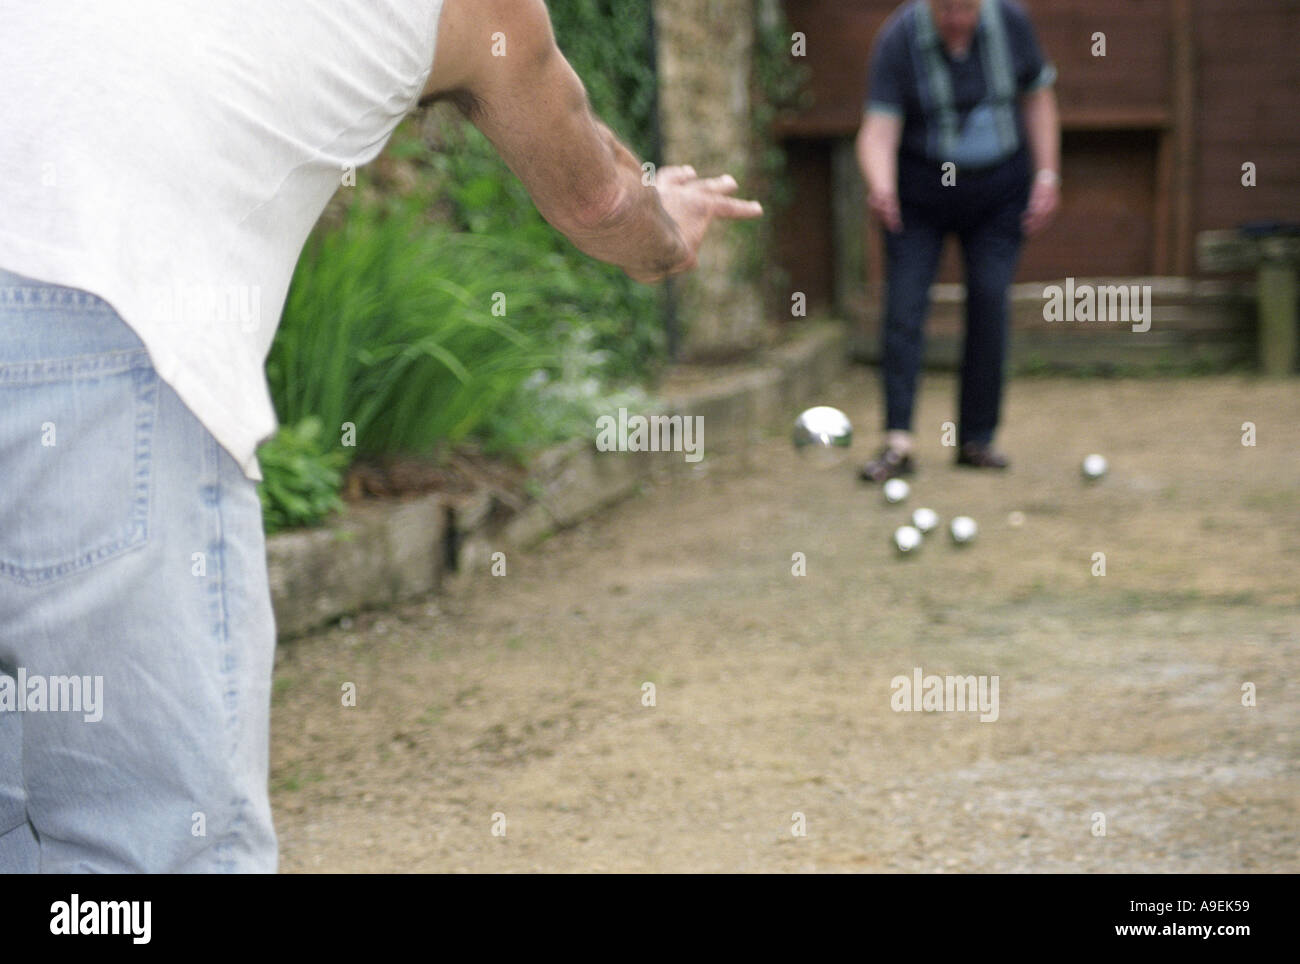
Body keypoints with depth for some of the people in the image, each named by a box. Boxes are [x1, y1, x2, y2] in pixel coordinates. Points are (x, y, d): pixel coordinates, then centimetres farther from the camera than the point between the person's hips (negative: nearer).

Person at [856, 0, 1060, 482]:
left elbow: (1037, 97, 4)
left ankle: (977, 440, 5)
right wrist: (881, 188, -43)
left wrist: (1047, 175, -2)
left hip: (997, 193, 2)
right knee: (903, 307, -12)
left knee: (989, 305, -5)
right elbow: (879, 130, -24)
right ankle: (898, 442, -16)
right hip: (920, 196, -2)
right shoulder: (898, 39, -18)